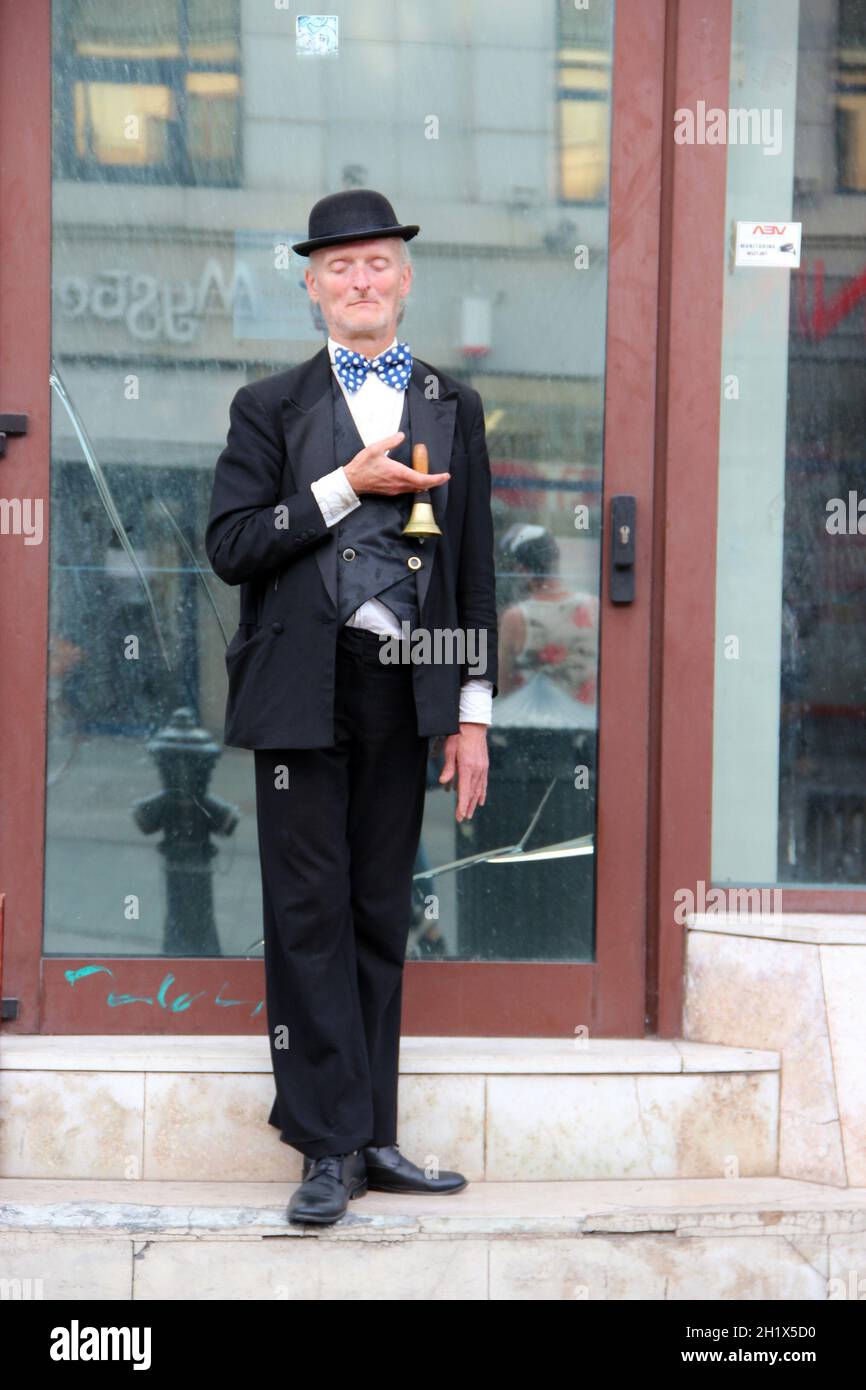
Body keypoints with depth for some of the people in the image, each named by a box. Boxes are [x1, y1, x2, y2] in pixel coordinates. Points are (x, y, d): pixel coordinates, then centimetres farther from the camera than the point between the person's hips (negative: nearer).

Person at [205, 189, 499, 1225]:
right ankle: (329, 1146, 1)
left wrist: (473, 712, 6)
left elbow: (473, 567, 11)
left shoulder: (453, 409, 13)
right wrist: (346, 487, -12)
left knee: (381, 915, 8)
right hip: (304, 690, -2)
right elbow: (230, 546, -5)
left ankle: (373, 1137, 14)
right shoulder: (270, 408, 6)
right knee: (310, 915, -3)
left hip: (406, 688, 3)